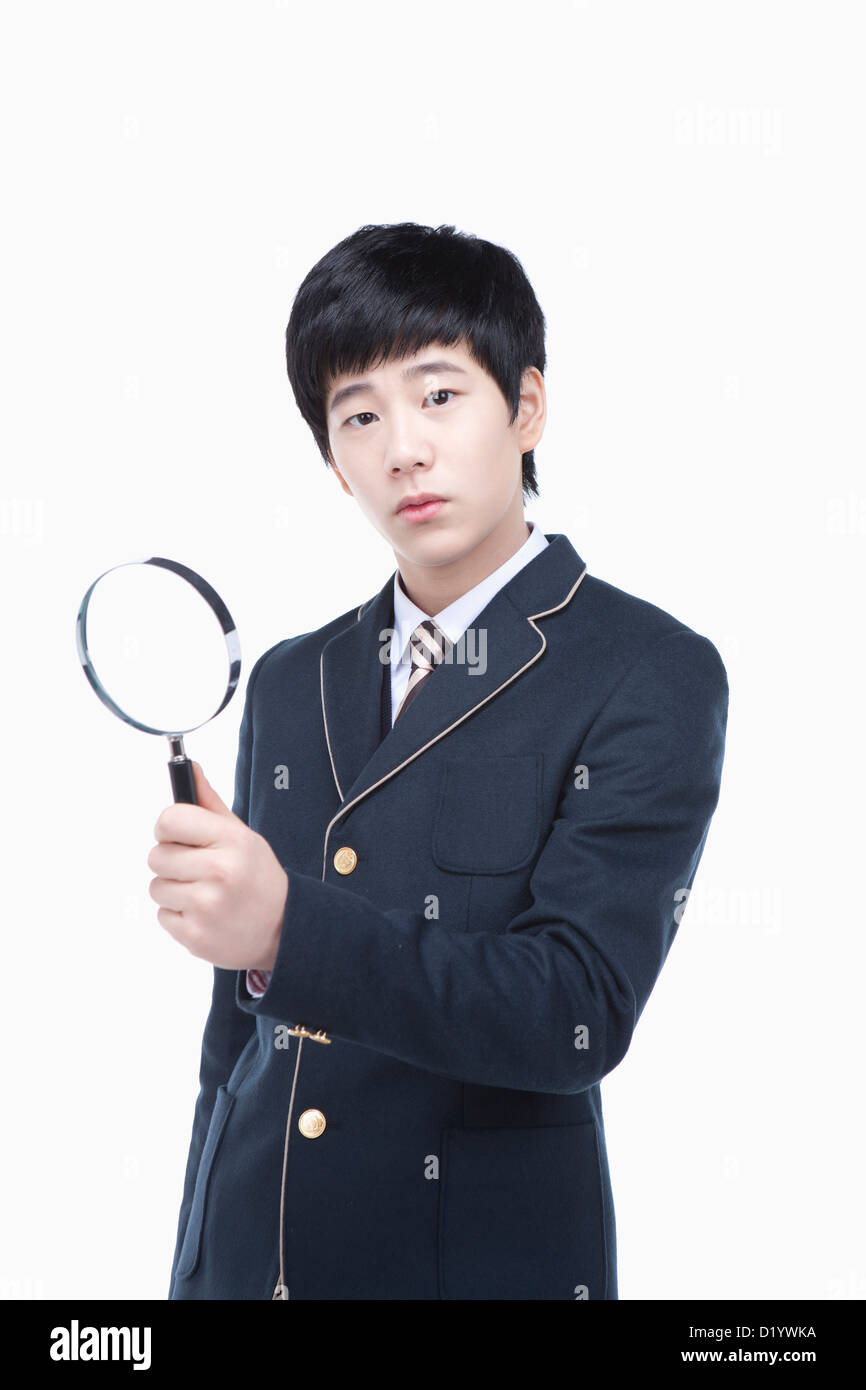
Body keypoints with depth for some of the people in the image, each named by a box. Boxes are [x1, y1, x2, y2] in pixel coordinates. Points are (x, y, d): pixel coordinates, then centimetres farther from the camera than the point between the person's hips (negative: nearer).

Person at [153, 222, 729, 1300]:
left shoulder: (653, 677, -10)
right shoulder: (287, 684, 7)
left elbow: (580, 1012, -20)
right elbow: (237, 1028, 11)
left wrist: (289, 927, -32)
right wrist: (196, 1270, 11)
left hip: (490, 1253, -4)